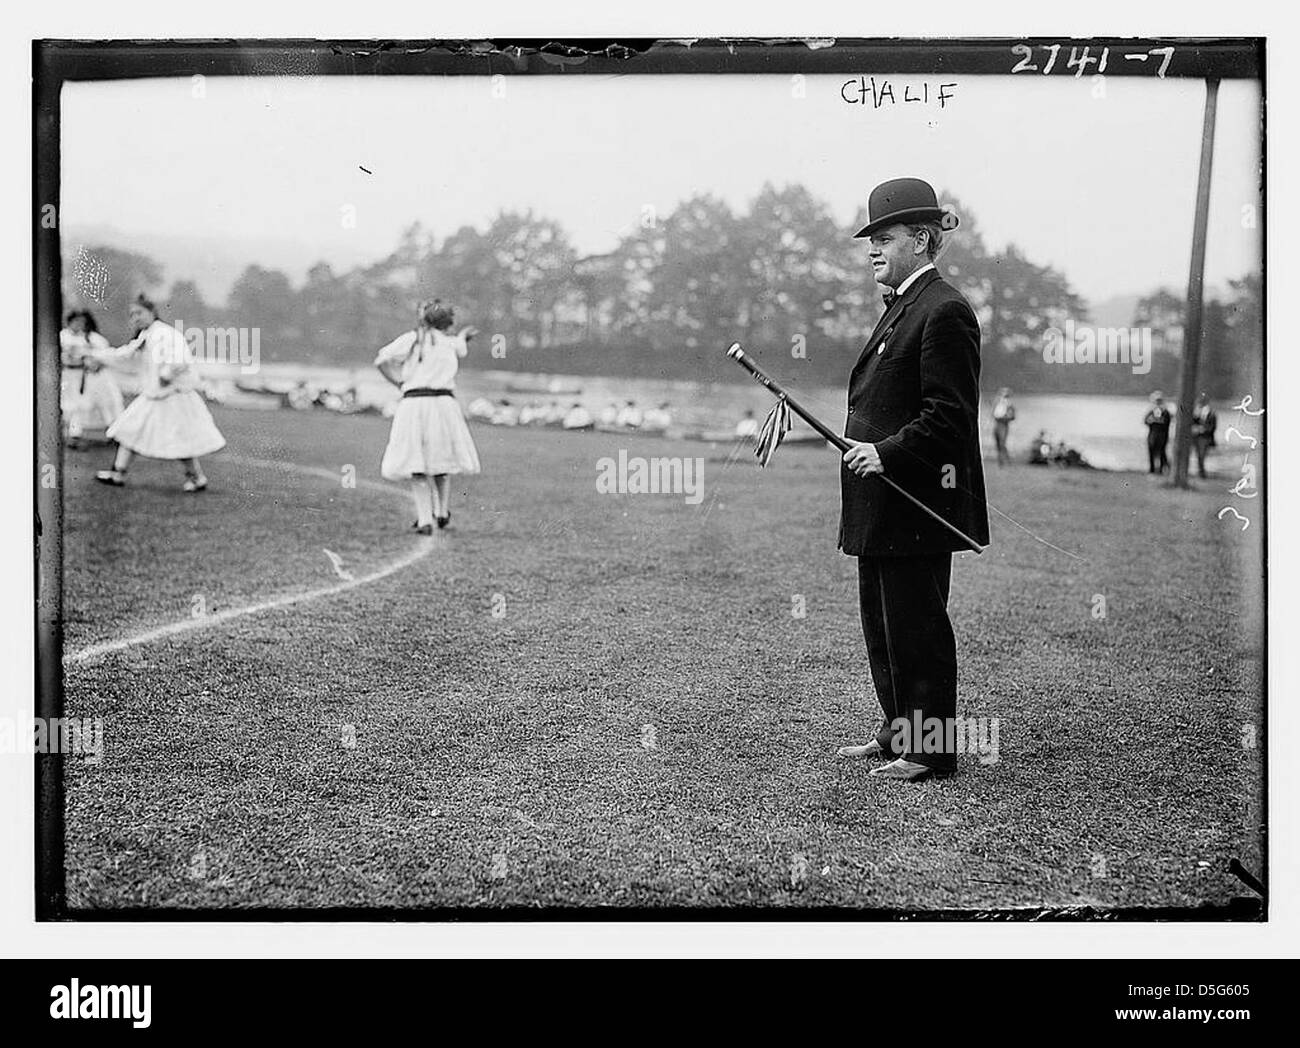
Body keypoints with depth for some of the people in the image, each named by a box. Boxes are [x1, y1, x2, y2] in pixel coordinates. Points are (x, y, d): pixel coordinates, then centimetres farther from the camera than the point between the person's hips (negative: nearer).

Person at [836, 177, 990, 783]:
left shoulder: (944, 311, -14)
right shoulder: (900, 307, 17)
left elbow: (950, 415, -19)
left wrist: (888, 453, -23)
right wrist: (865, 447, 14)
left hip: (917, 502, -10)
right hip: (882, 503, 10)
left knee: (916, 625, -2)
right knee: (881, 622, 16)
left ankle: (933, 750, 7)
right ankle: (899, 733, 28)